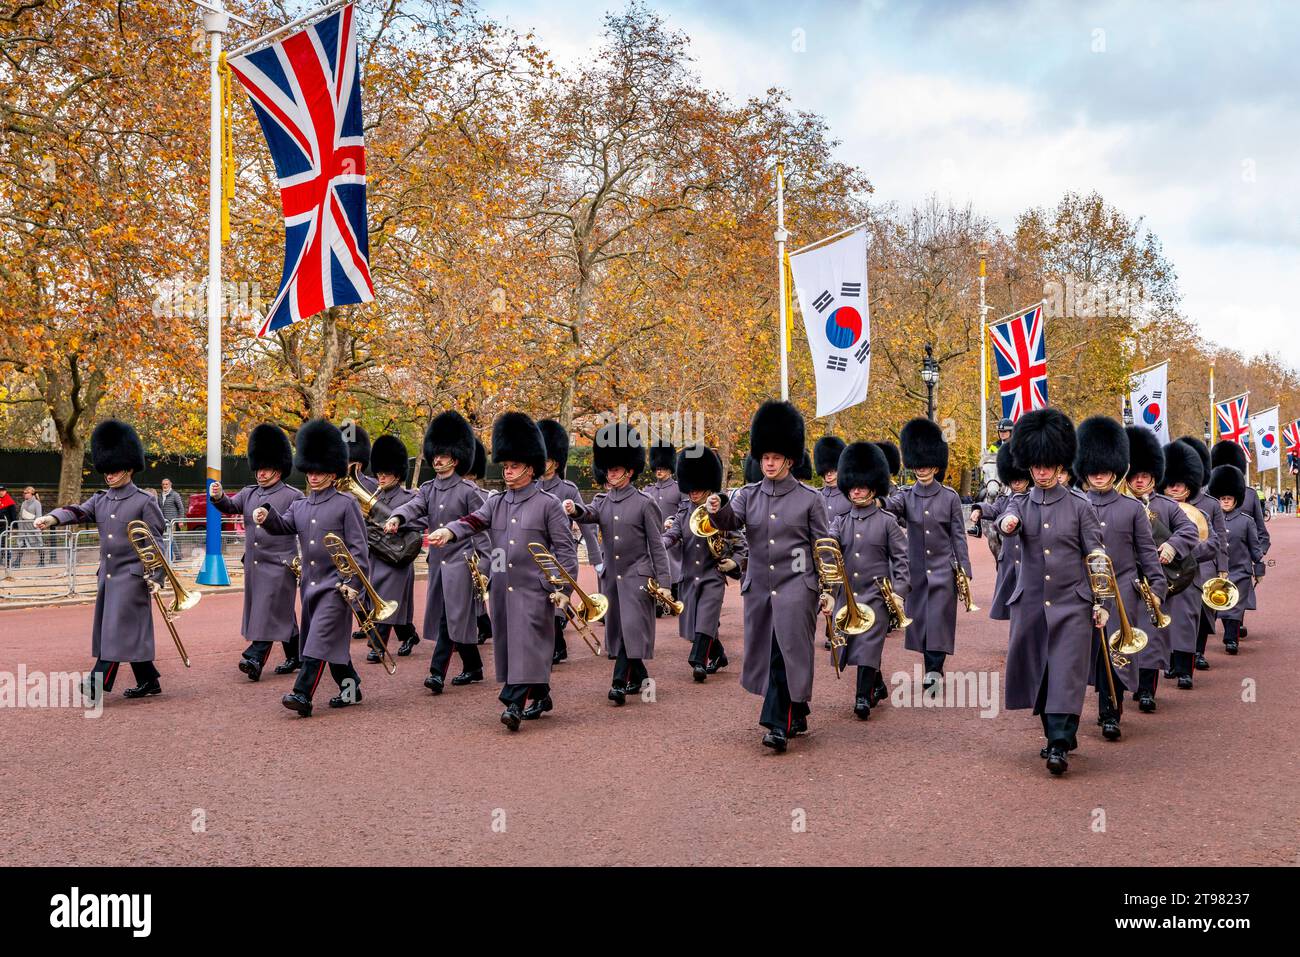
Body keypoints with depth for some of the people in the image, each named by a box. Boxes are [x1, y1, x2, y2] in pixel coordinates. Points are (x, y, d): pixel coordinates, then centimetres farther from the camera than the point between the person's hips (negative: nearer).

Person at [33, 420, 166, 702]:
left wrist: (157, 578, -12)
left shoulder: (144, 502, -5)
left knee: (118, 627, -11)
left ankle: (99, 681, -14)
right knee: (131, 631, 11)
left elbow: (156, 543, -7)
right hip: (107, 575, 7)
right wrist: (52, 518, -28)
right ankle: (149, 682, 19)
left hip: (132, 576, -7)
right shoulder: (100, 500, 12)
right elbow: (77, 511, -6)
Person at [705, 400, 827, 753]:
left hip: (796, 585, -4)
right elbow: (730, 521, -11)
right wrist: (716, 511, -33)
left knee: (785, 653, -11)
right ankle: (797, 715, 30)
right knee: (767, 654, 12)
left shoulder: (809, 498, -3)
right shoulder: (749, 495, 6)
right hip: (758, 587, 4)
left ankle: (778, 726, -9)